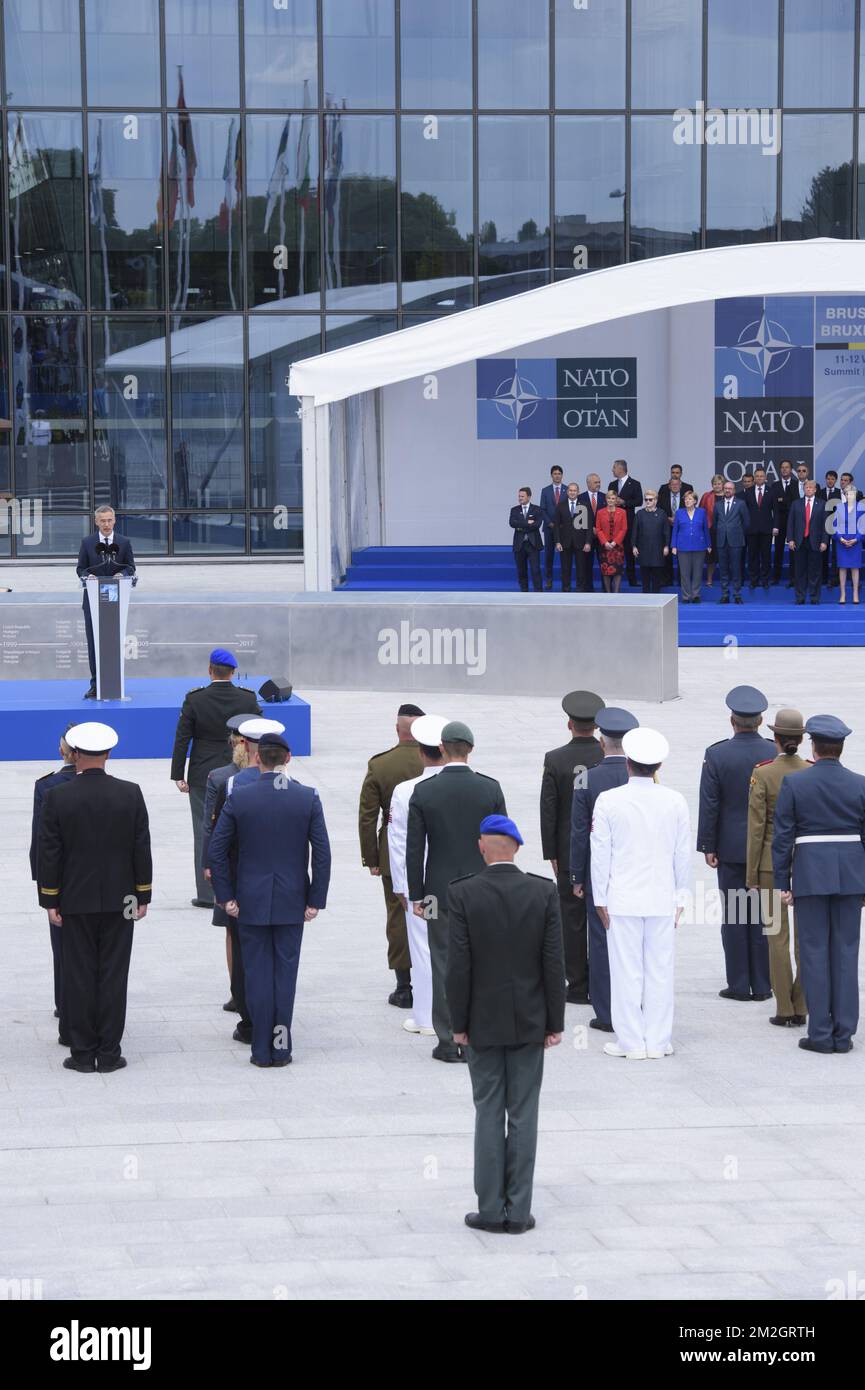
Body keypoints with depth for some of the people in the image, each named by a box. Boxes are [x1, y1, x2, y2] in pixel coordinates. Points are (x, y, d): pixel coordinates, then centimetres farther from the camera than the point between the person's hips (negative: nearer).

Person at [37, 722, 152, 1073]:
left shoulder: (56, 798, -9)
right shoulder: (131, 794, -5)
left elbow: (49, 854, -6)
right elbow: (142, 849, -1)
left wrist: (50, 901, 3)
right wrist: (143, 896, 8)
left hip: (76, 901, -1)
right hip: (119, 900, 1)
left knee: (79, 975, 6)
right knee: (113, 975, 5)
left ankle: (82, 1053, 8)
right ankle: (109, 1053, 8)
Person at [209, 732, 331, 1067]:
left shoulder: (239, 798, -7)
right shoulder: (308, 798, -5)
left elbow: (217, 849, -5)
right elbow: (322, 854, -5)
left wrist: (226, 895, 3)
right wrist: (316, 900, 1)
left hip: (251, 901, -1)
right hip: (292, 902, 1)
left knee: (257, 973, 6)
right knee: (286, 971, 8)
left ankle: (262, 1050, 8)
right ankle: (281, 1047, 9)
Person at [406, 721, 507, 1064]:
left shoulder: (423, 792, -7)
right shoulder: (490, 789, -5)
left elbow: (414, 848, -4)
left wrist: (416, 895, 3)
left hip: (440, 892, -1)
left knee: (444, 967, 5)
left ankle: (448, 1042, 6)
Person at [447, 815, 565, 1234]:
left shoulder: (462, 893, -10)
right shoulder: (544, 892, -6)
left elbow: (458, 965, -10)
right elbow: (554, 963, -5)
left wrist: (459, 1023, -1)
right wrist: (555, 1022, 3)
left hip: (483, 1023, -1)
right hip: (529, 1023, 1)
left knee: (488, 1114, 6)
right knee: (523, 1115, 6)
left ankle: (491, 1210, 7)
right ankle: (518, 1212, 7)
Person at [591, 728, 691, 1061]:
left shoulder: (608, 801, -8)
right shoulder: (675, 801, -1)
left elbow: (600, 853, -4)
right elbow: (683, 854, 5)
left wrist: (600, 898, 4)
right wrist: (680, 897, 14)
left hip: (622, 899, -2)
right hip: (662, 899, 2)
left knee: (626, 971, 4)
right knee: (660, 970, 8)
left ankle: (631, 1042, 7)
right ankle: (658, 1041, 12)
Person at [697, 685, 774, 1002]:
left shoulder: (716, 755, -8)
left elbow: (709, 805, -7)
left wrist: (707, 846, 0)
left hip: (731, 847, -1)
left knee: (734, 916, 5)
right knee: (763, 916, 6)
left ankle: (739, 984, 6)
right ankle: (762, 985, 9)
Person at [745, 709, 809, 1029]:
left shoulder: (762, 774, -9)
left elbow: (756, 827, -8)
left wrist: (751, 872, -1)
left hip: (773, 860, -2)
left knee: (778, 936, 3)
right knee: (807, 935, 7)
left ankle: (784, 1010, 2)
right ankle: (800, 1009, 8)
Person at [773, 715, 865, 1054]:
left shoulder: (794, 784, -5)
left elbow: (783, 836, -4)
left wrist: (782, 883, 2)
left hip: (810, 873, -2)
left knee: (815, 953, 3)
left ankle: (821, 1034, 2)